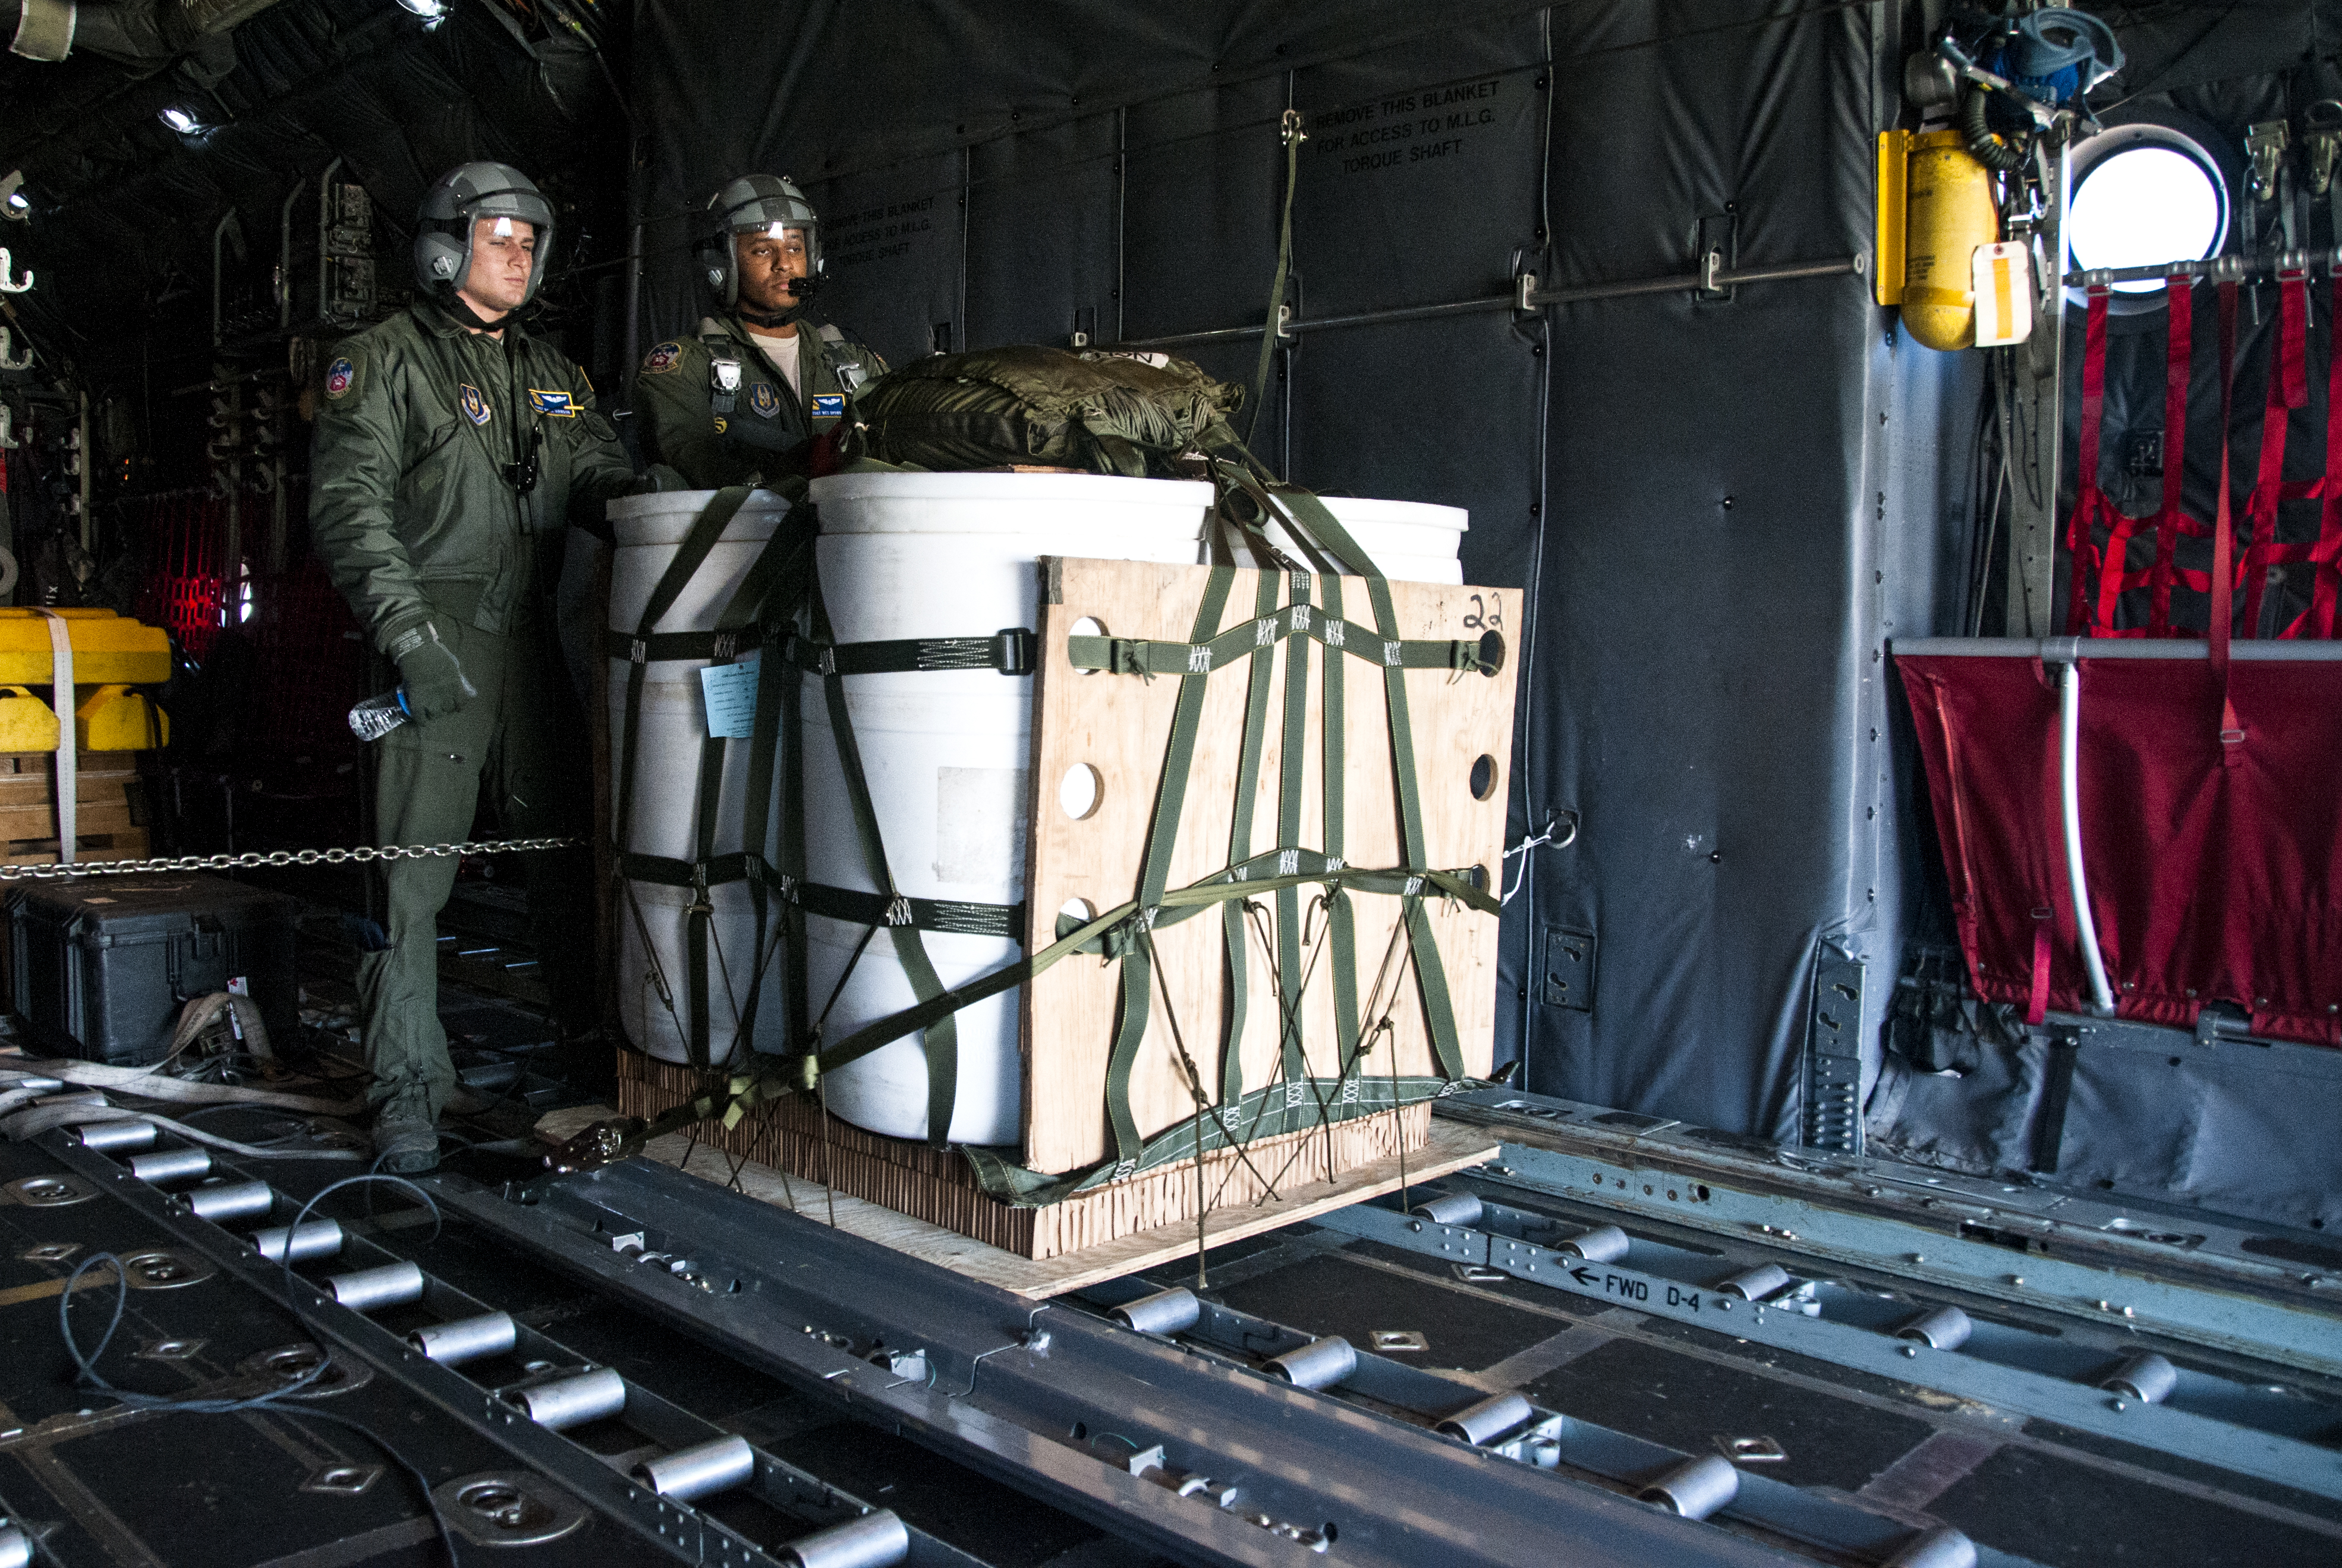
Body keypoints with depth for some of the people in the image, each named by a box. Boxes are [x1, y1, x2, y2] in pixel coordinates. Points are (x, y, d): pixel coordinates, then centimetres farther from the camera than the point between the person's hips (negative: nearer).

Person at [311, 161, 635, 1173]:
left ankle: (592, 1034, 24)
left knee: (568, 844, 10)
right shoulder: (382, 364, 1)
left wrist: (620, 491, -11)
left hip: (536, 640, 6)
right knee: (415, 867, -6)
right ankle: (407, 1086, 1)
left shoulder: (549, 372, 21)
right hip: (433, 643, -5)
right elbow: (349, 509, -9)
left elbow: (596, 466, 15)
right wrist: (409, 631, -20)